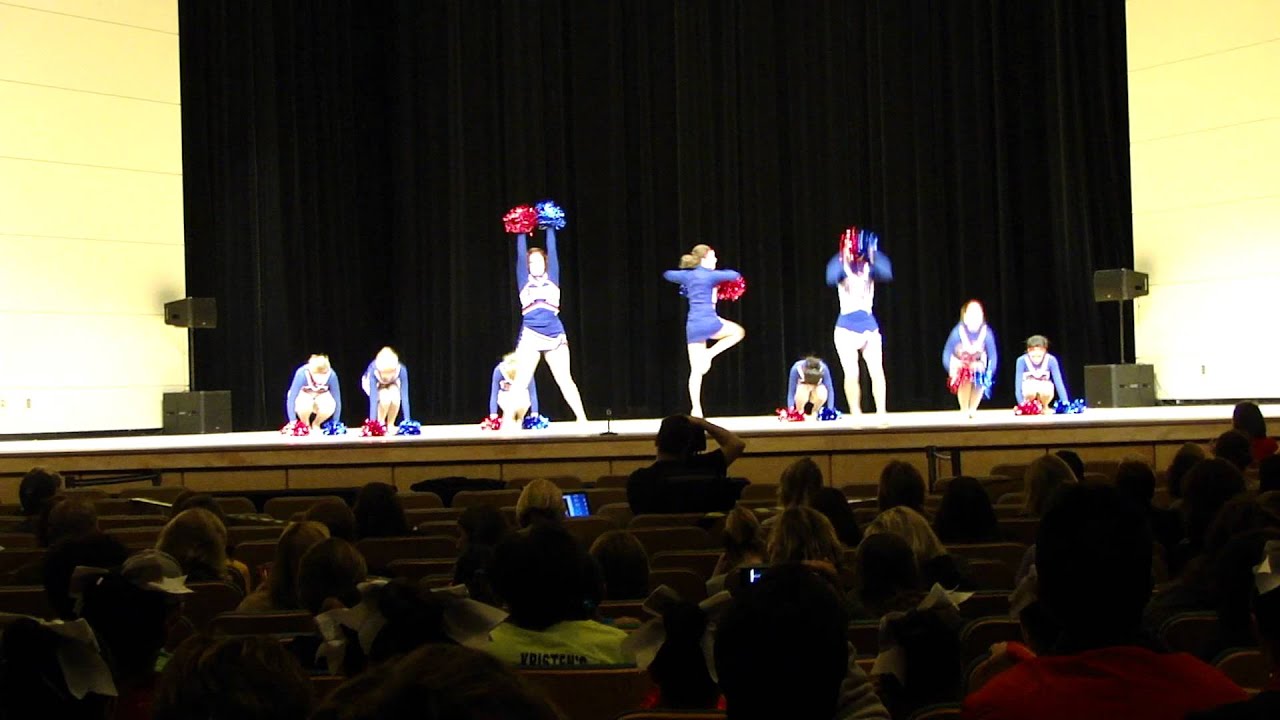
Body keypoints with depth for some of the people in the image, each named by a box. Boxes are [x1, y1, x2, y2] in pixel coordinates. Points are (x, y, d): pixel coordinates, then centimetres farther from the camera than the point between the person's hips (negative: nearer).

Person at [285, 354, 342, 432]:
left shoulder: (331, 375, -27)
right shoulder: (302, 374, -33)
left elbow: (337, 400, -21)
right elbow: (291, 399, -35)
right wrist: (293, 422, -42)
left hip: (320, 397, 2)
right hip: (302, 397, -2)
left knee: (330, 406, -33)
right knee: (306, 405, -38)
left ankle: (316, 425, -2)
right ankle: (305, 425, -5)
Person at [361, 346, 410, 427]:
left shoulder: (401, 370, -37)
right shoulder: (373, 371, -40)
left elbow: (404, 396, -38)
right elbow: (373, 399, -43)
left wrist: (407, 421, -43)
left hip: (392, 383, 2)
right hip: (370, 382, -2)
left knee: (395, 397, -31)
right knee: (386, 398, -33)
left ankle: (390, 425, -8)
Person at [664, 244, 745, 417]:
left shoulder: (687, 275, 14)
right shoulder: (710, 275, -3)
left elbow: (668, 274, 33)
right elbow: (735, 275, -5)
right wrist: (722, 274, 16)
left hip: (693, 325, 5)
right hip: (709, 322, -5)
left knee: (696, 370, 4)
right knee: (738, 332, 22)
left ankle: (696, 409, -4)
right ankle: (709, 354, 5)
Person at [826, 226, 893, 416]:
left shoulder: (869, 268, 4)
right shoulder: (842, 269, 0)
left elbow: (887, 273, -17)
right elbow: (830, 278, -23)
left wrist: (874, 254, -26)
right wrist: (844, 257, -29)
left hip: (869, 325, 2)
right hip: (846, 327, -2)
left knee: (877, 371, -9)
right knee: (852, 374, -7)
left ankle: (881, 413, -3)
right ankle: (856, 415, 4)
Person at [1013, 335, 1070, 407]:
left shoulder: (1051, 360, -22)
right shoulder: (1022, 361, -25)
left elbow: (1058, 381, -23)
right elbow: (1018, 382, -27)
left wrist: (1065, 402, -32)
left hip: (1044, 386, 1)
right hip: (1028, 387, -1)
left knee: (1046, 392, -35)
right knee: (1031, 392, -36)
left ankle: (1044, 407, -2)